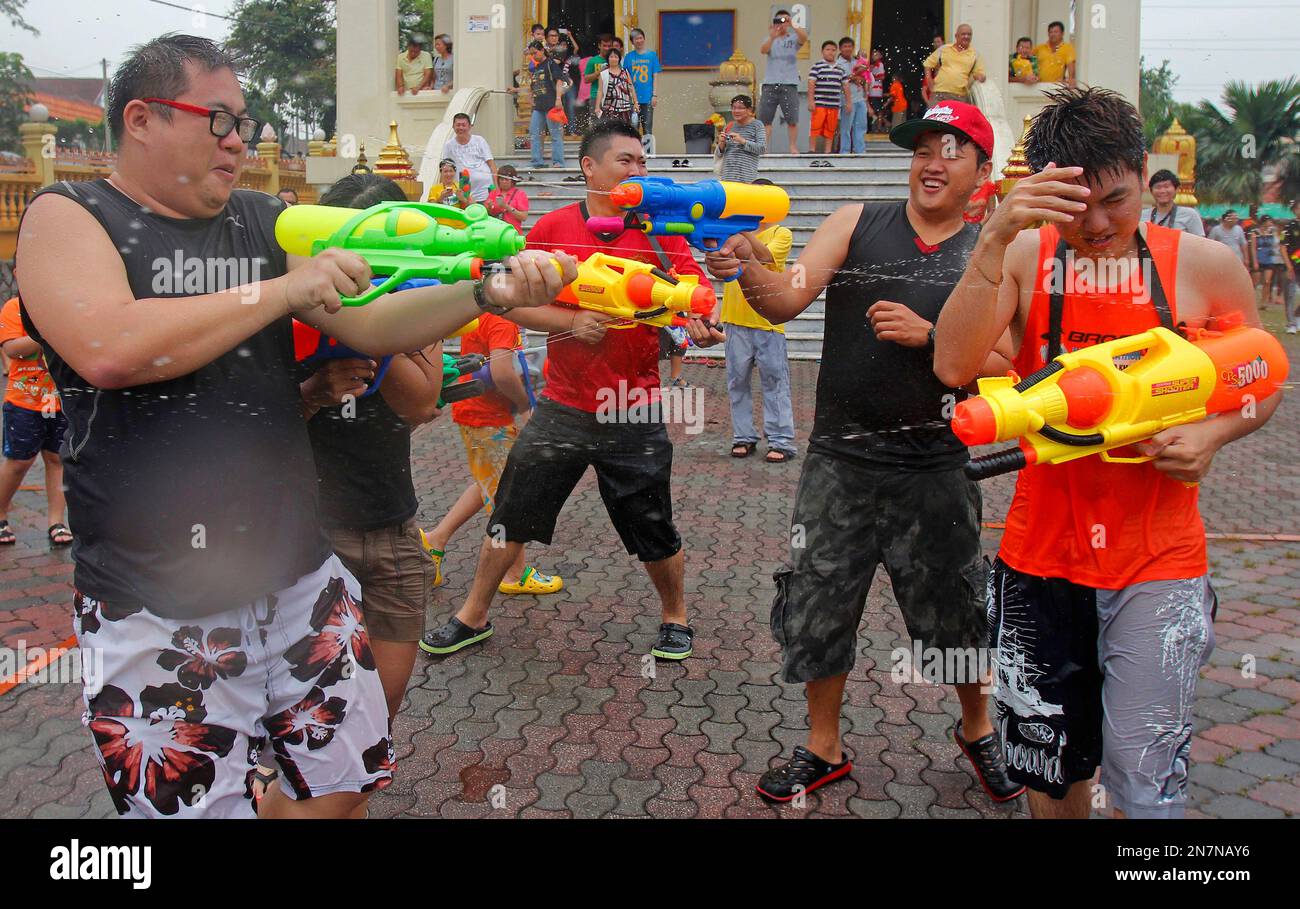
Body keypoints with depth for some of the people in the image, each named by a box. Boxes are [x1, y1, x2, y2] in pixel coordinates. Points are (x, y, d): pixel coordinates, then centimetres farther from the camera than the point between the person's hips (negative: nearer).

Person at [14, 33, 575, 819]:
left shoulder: (269, 225, 10)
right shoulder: (69, 216, -4)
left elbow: (372, 325, 3)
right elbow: (106, 350, -23)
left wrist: (489, 292, -12)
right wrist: (284, 289, -18)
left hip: (298, 575, 5)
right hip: (156, 613, -4)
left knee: (342, 784, 13)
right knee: (192, 803, 5)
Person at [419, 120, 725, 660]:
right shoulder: (553, 228, 0)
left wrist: (701, 322, -30)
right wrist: (572, 321, -17)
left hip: (634, 415, -1)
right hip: (562, 408, 1)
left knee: (654, 532, 9)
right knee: (510, 519, 10)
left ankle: (675, 618, 35)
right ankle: (473, 617, 30)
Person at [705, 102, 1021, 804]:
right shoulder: (856, 224, 1)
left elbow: (1002, 366, -5)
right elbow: (788, 300, -10)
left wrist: (926, 335, -18)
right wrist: (748, 271, -29)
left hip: (932, 467, -1)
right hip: (840, 460, 1)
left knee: (954, 613, 13)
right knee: (814, 607, 9)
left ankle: (977, 730, 42)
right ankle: (823, 749, 31)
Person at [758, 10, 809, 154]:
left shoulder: (794, 38, 8)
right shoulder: (770, 39, 11)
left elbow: (804, 37, -15)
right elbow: (763, 50, -9)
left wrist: (792, 25, -31)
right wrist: (772, 37, -29)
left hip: (789, 84, -1)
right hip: (770, 84, 1)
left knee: (792, 120, -1)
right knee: (765, 119, 0)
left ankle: (793, 147, 7)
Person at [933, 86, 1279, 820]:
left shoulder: (1205, 265, -2)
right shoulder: (1024, 258, -2)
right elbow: (955, 367, -19)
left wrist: (1213, 431, -11)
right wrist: (995, 238, -27)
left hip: (1158, 565, -1)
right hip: (1040, 558, 1)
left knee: (1146, 786, -3)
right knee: (1050, 772, 16)